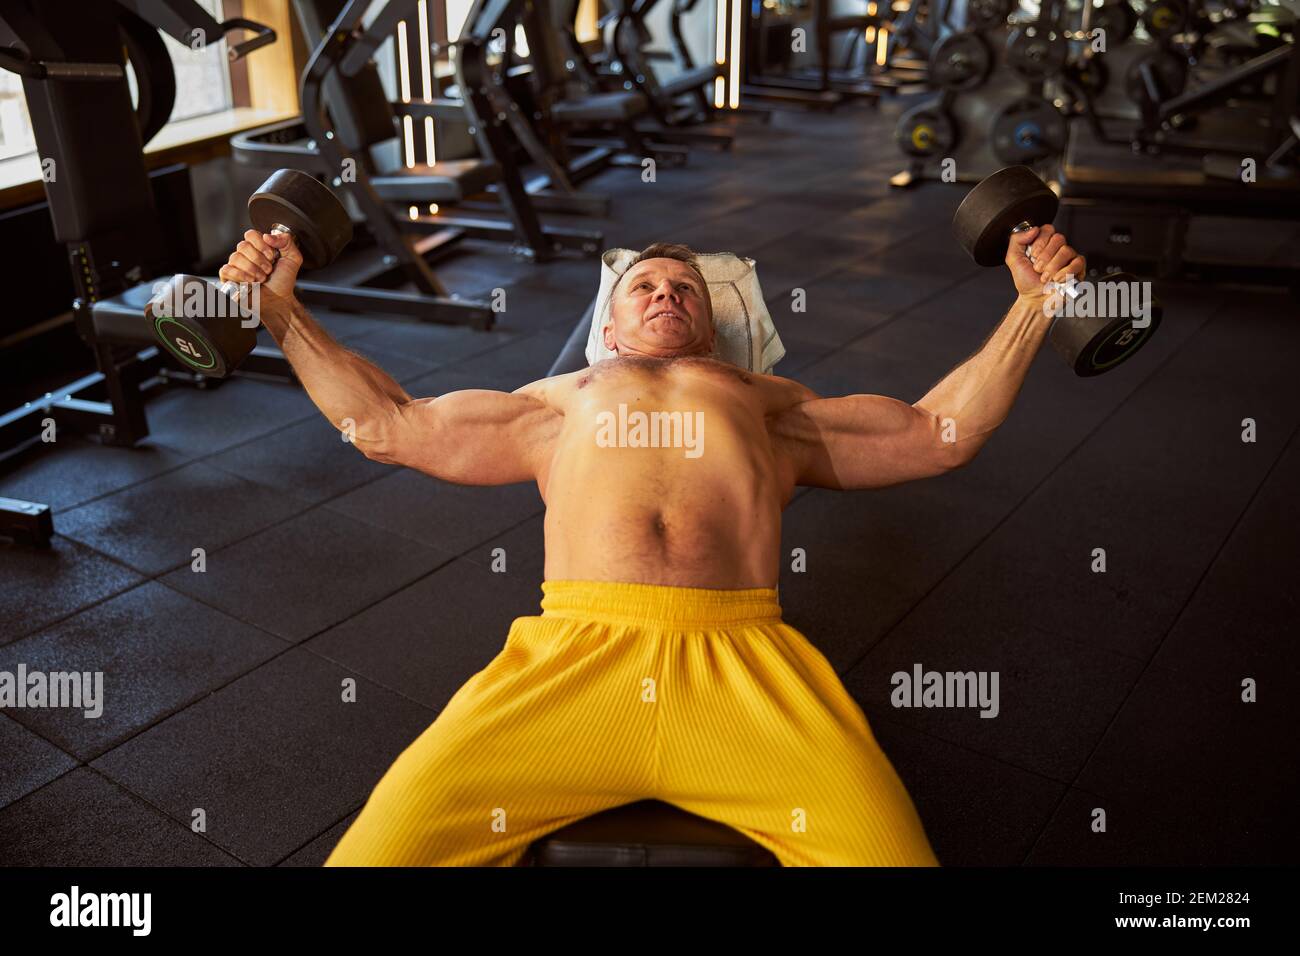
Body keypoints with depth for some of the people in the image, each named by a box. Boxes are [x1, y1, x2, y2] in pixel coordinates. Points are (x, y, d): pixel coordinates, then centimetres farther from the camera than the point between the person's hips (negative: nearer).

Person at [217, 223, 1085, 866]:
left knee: (888, 847, -26)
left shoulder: (768, 399, 34)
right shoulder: (562, 397, 36)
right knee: (378, 850, -22)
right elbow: (386, 425, 34)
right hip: (572, 649, 1)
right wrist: (280, 306, 30)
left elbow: (942, 433, 29)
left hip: (742, 657, 0)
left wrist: (1034, 302, 25)